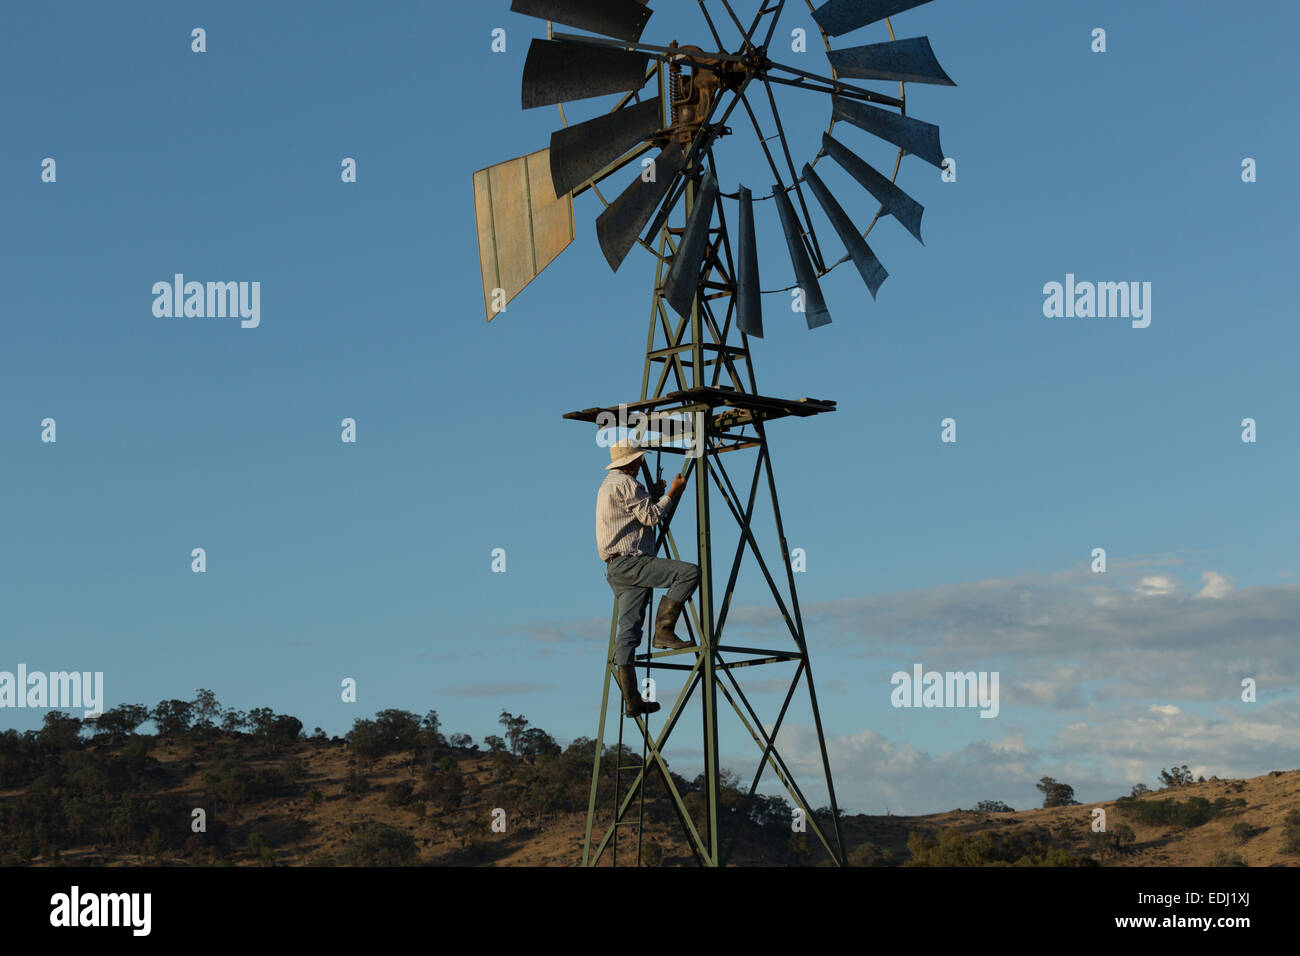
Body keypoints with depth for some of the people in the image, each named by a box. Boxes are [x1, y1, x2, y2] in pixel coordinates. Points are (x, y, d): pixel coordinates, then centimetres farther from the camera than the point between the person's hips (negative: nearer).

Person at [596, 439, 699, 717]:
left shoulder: (608, 484, 26)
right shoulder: (625, 483, -7)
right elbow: (651, 517, -12)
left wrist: (652, 495, 27)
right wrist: (673, 493, 0)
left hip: (616, 568, 10)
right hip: (629, 561, -10)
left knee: (628, 632, 5)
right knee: (690, 572, -17)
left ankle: (631, 701, 1)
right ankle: (664, 630, -18)